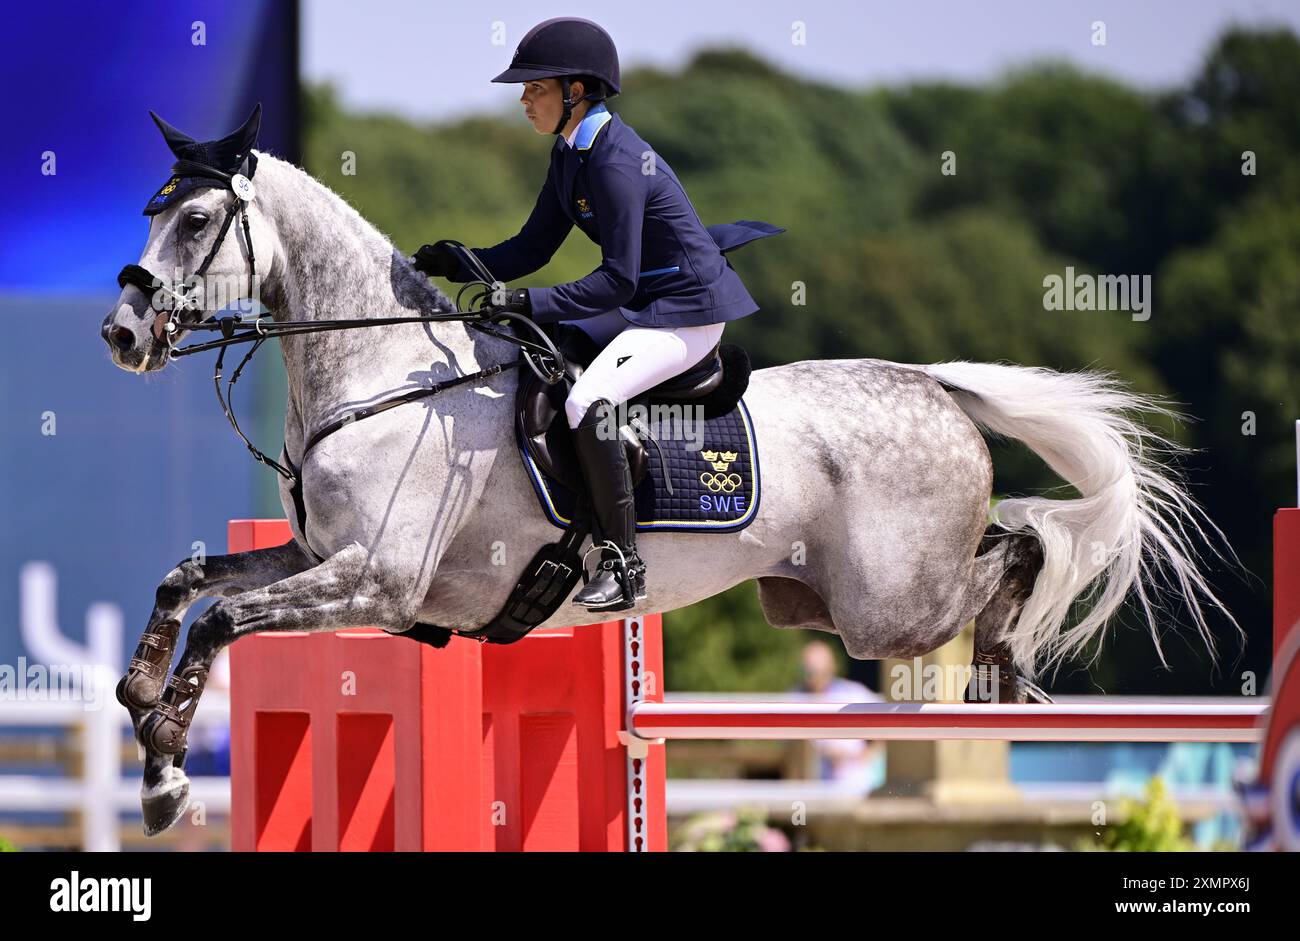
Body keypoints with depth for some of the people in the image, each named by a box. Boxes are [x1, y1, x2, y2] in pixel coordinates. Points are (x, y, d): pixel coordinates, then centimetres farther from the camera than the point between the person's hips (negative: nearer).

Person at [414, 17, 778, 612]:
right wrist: (458, 265, -3)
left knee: (588, 402, -29)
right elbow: (533, 249, 11)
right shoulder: (571, 154, 7)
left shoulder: (614, 165, -23)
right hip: (641, 306, 11)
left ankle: (624, 565, -22)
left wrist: (532, 304, -34)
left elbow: (617, 281, -27)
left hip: (687, 314, -11)